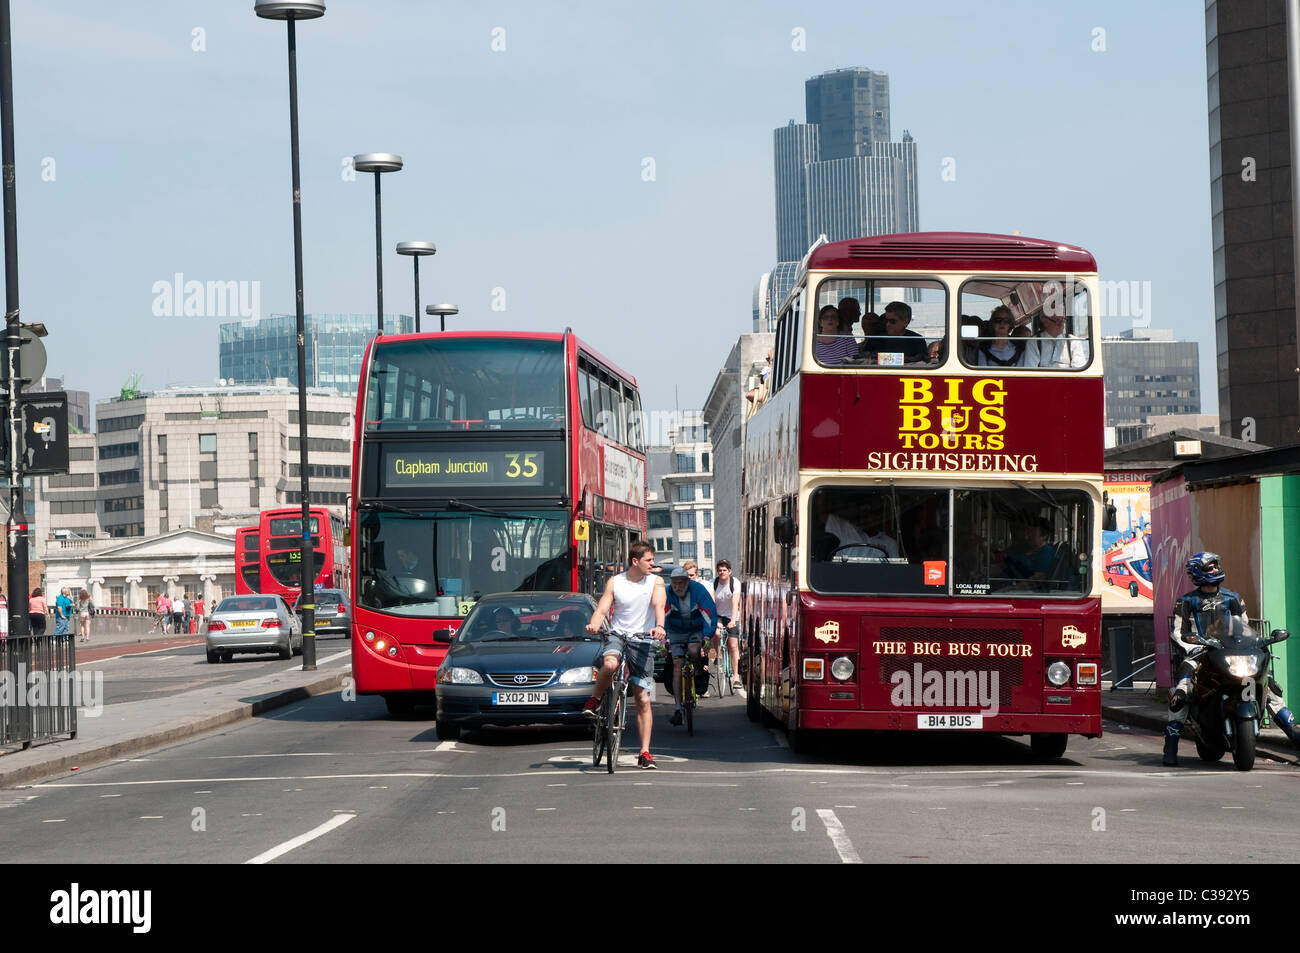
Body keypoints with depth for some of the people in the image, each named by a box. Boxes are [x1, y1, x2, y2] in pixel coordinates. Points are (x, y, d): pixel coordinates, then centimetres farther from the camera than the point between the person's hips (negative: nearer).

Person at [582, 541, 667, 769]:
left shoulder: (655, 582, 2)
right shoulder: (615, 582, 3)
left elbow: (658, 605, -15)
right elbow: (602, 608, -4)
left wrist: (659, 626, -36)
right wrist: (594, 624, -28)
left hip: (642, 641, 1)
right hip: (617, 635, 0)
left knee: (643, 701, -1)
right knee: (610, 664, -38)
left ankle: (645, 753, 5)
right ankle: (594, 700, -9)